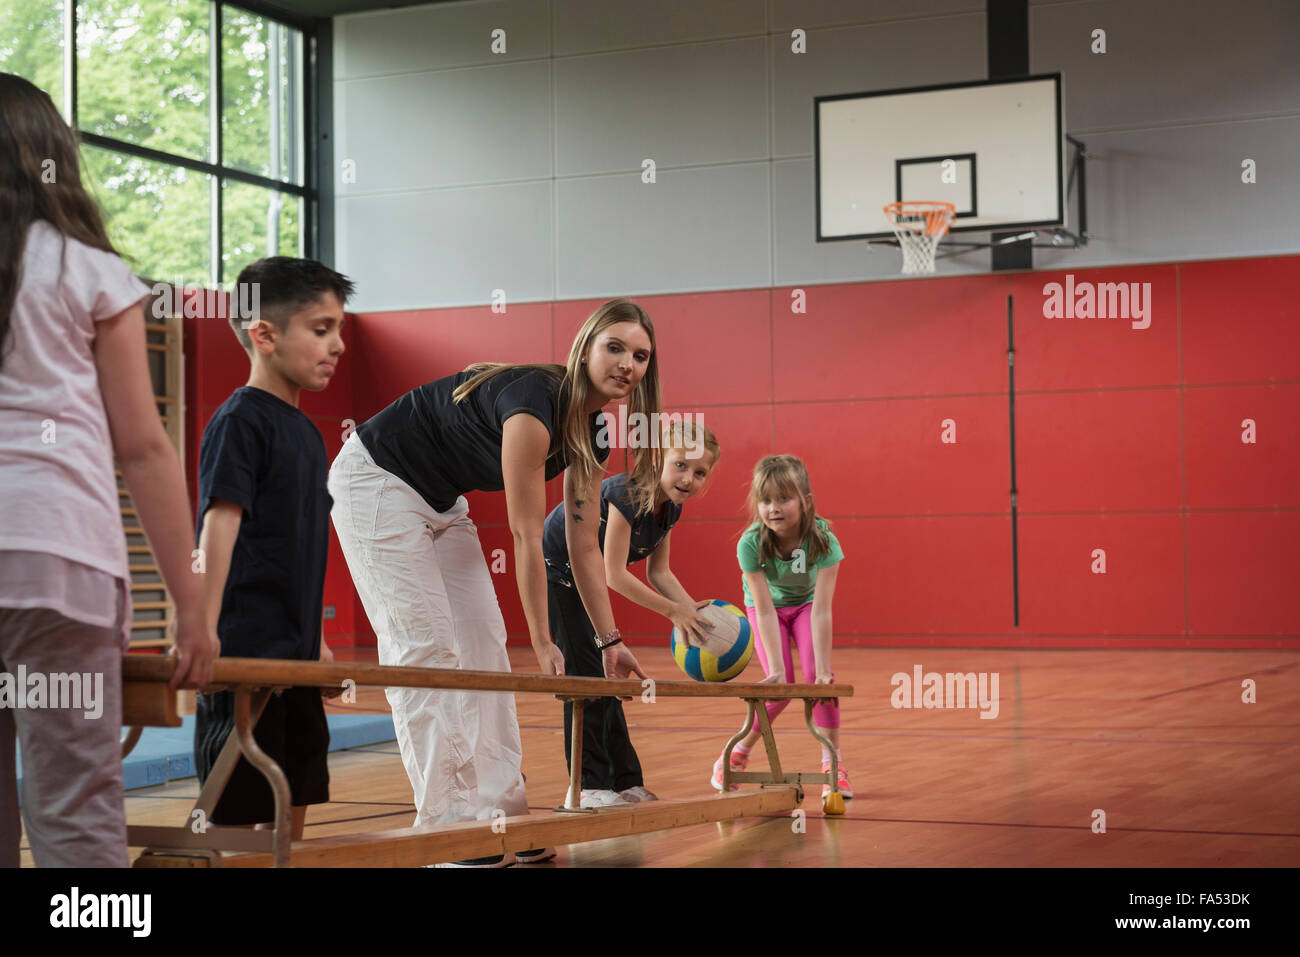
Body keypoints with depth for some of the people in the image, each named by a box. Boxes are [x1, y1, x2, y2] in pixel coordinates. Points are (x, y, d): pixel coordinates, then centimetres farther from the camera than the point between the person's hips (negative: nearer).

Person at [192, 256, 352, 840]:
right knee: (236, 814, -5)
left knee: (294, 804, 13)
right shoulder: (240, 420, -10)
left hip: (294, 658, 9)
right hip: (245, 658, -9)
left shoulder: (305, 431, 15)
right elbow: (219, 527, -17)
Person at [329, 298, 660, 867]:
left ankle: (499, 812, 8)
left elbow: (584, 546, 4)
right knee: (425, 648, -12)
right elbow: (527, 538, -26)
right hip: (377, 481, -10)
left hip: (440, 501, 10)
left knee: (483, 647, 4)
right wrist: (543, 643, -22)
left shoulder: (589, 435, -3)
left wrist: (609, 640, 4)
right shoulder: (533, 405, -30)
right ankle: (447, 827, -9)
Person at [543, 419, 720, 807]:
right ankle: (590, 786, -4)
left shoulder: (670, 506, -7)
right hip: (555, 568, -8)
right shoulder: (627, 494, -31)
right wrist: (674, 611, -29)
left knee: (605, 675, 10)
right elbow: (615, 575, -31)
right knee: (585, 673, -9)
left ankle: (626, 782, 16)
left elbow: (658, 572, -1)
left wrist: (692, 609, -17)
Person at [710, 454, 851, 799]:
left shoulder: (823, 540, -35)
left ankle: (833, 764, -8)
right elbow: (766, 611, -32)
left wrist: (823, 671, -36)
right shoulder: (751, 544, -35)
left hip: (805, 604, 1)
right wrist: (777, 670, -35)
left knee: (816, 675, -18)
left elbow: (821, 610, -35)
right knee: (781, 687, -13)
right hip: (766, 606, -1)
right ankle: (737, 754, 9)